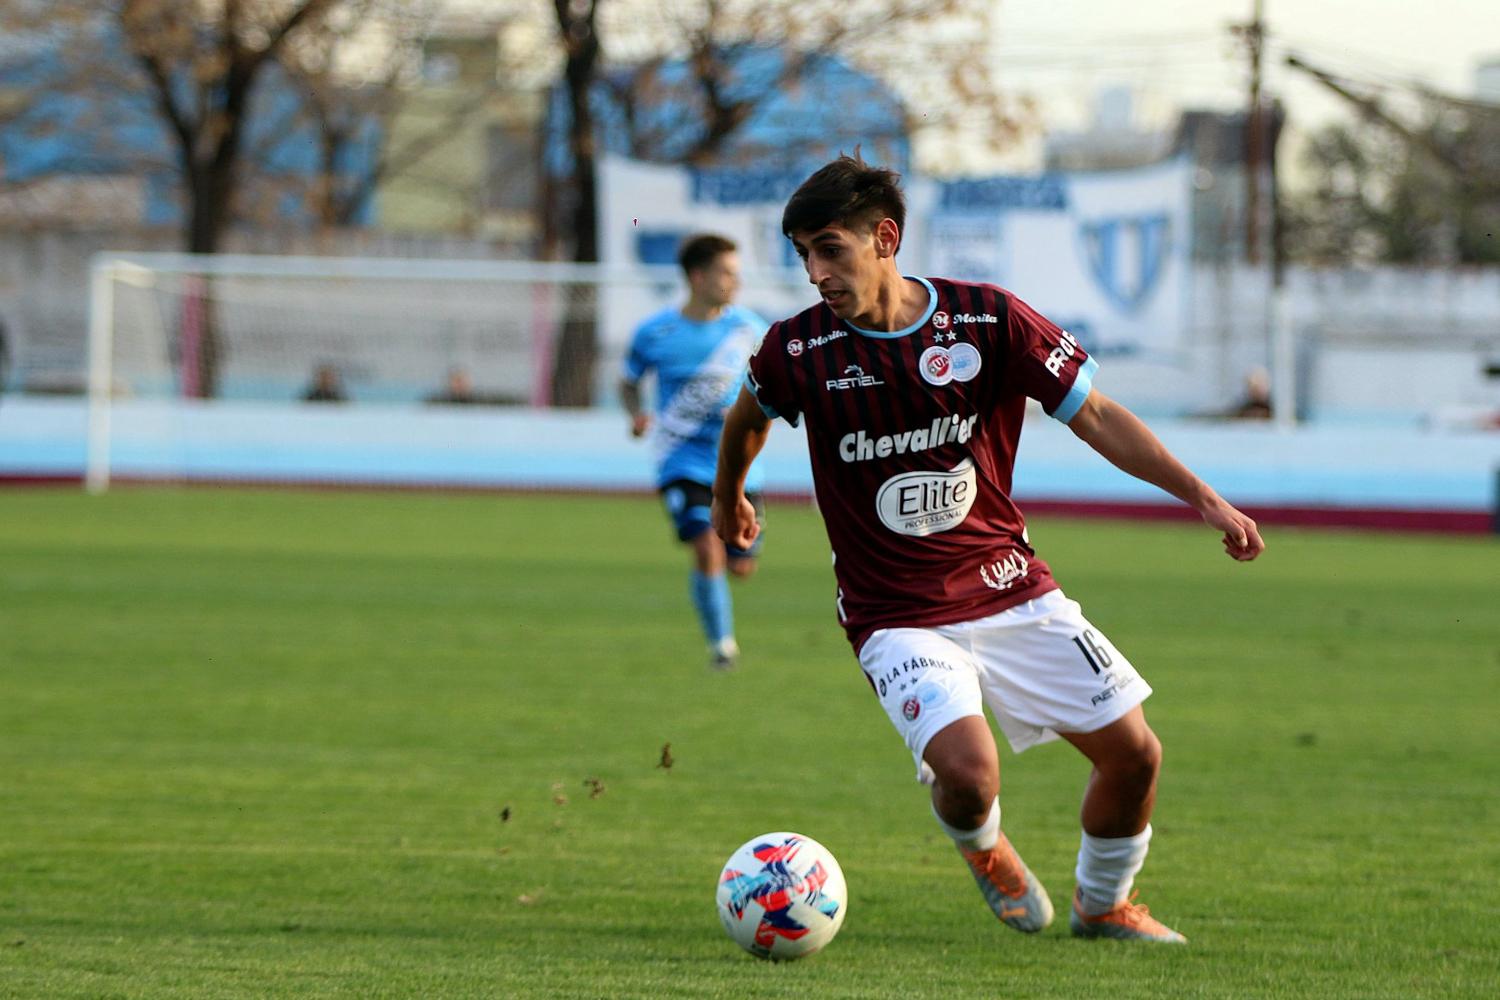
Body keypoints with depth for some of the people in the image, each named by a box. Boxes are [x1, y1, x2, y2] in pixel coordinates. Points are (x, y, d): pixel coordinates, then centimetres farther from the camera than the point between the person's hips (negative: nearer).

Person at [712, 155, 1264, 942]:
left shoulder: (991, 321, -11)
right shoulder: (798, 350, -11)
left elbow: (1095, 416, -3)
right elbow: (748, 418, 13)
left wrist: (1205, 499, -8)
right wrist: (728, 501, 31)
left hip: (1010, 590, 2)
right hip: (897, 619, -2)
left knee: (1133, 754, 0)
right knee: (969, 773, -26)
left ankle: (1103, 905, 30)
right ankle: (980, 846, 13)